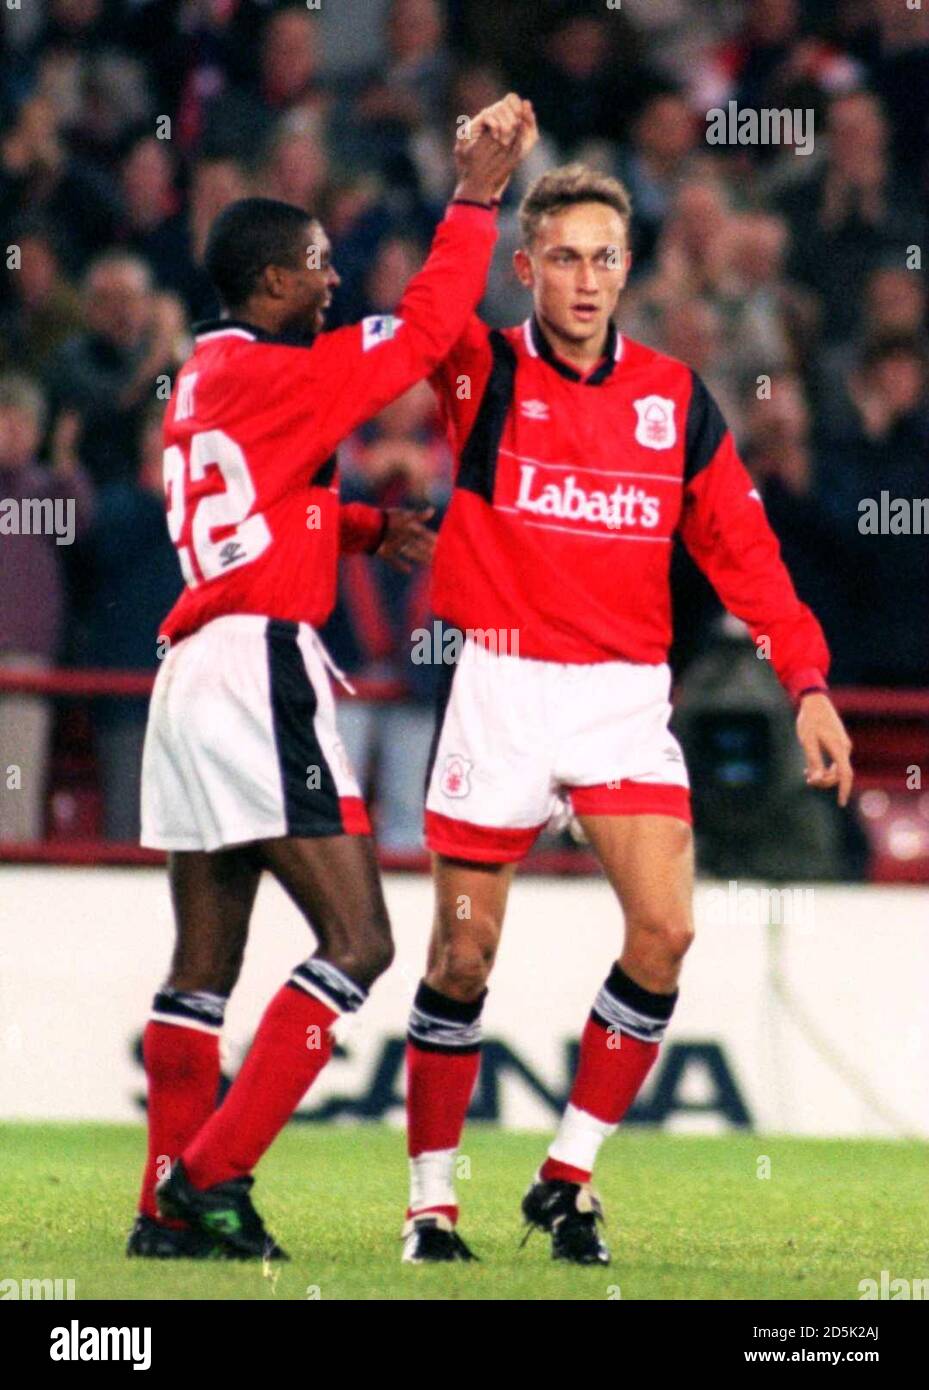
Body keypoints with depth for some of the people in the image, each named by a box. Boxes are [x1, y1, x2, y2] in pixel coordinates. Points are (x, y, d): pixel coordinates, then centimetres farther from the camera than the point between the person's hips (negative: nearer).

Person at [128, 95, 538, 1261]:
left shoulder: (206, 377, 18)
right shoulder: (268, 374, -10)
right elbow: (422, 335, -12)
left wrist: (371, 528, 15)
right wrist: (475, 199, -6)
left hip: (191, 677, 10)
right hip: (257, 672, -10)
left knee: (204, 961, 10)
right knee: (356, 941, -8)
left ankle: (172, 1206, 9)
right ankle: (209, 1176, -12)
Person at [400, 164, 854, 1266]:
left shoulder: (675, 398, 7)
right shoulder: (484, 374, -2)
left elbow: (740, 547, 8)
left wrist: (807, 682, -1)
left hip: (626, 696, 2)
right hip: (501, 688, -2)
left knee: (665, 929, -14)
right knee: (463, 957, 2)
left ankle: (568, 1176, 1)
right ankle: (430, 1200, 16)